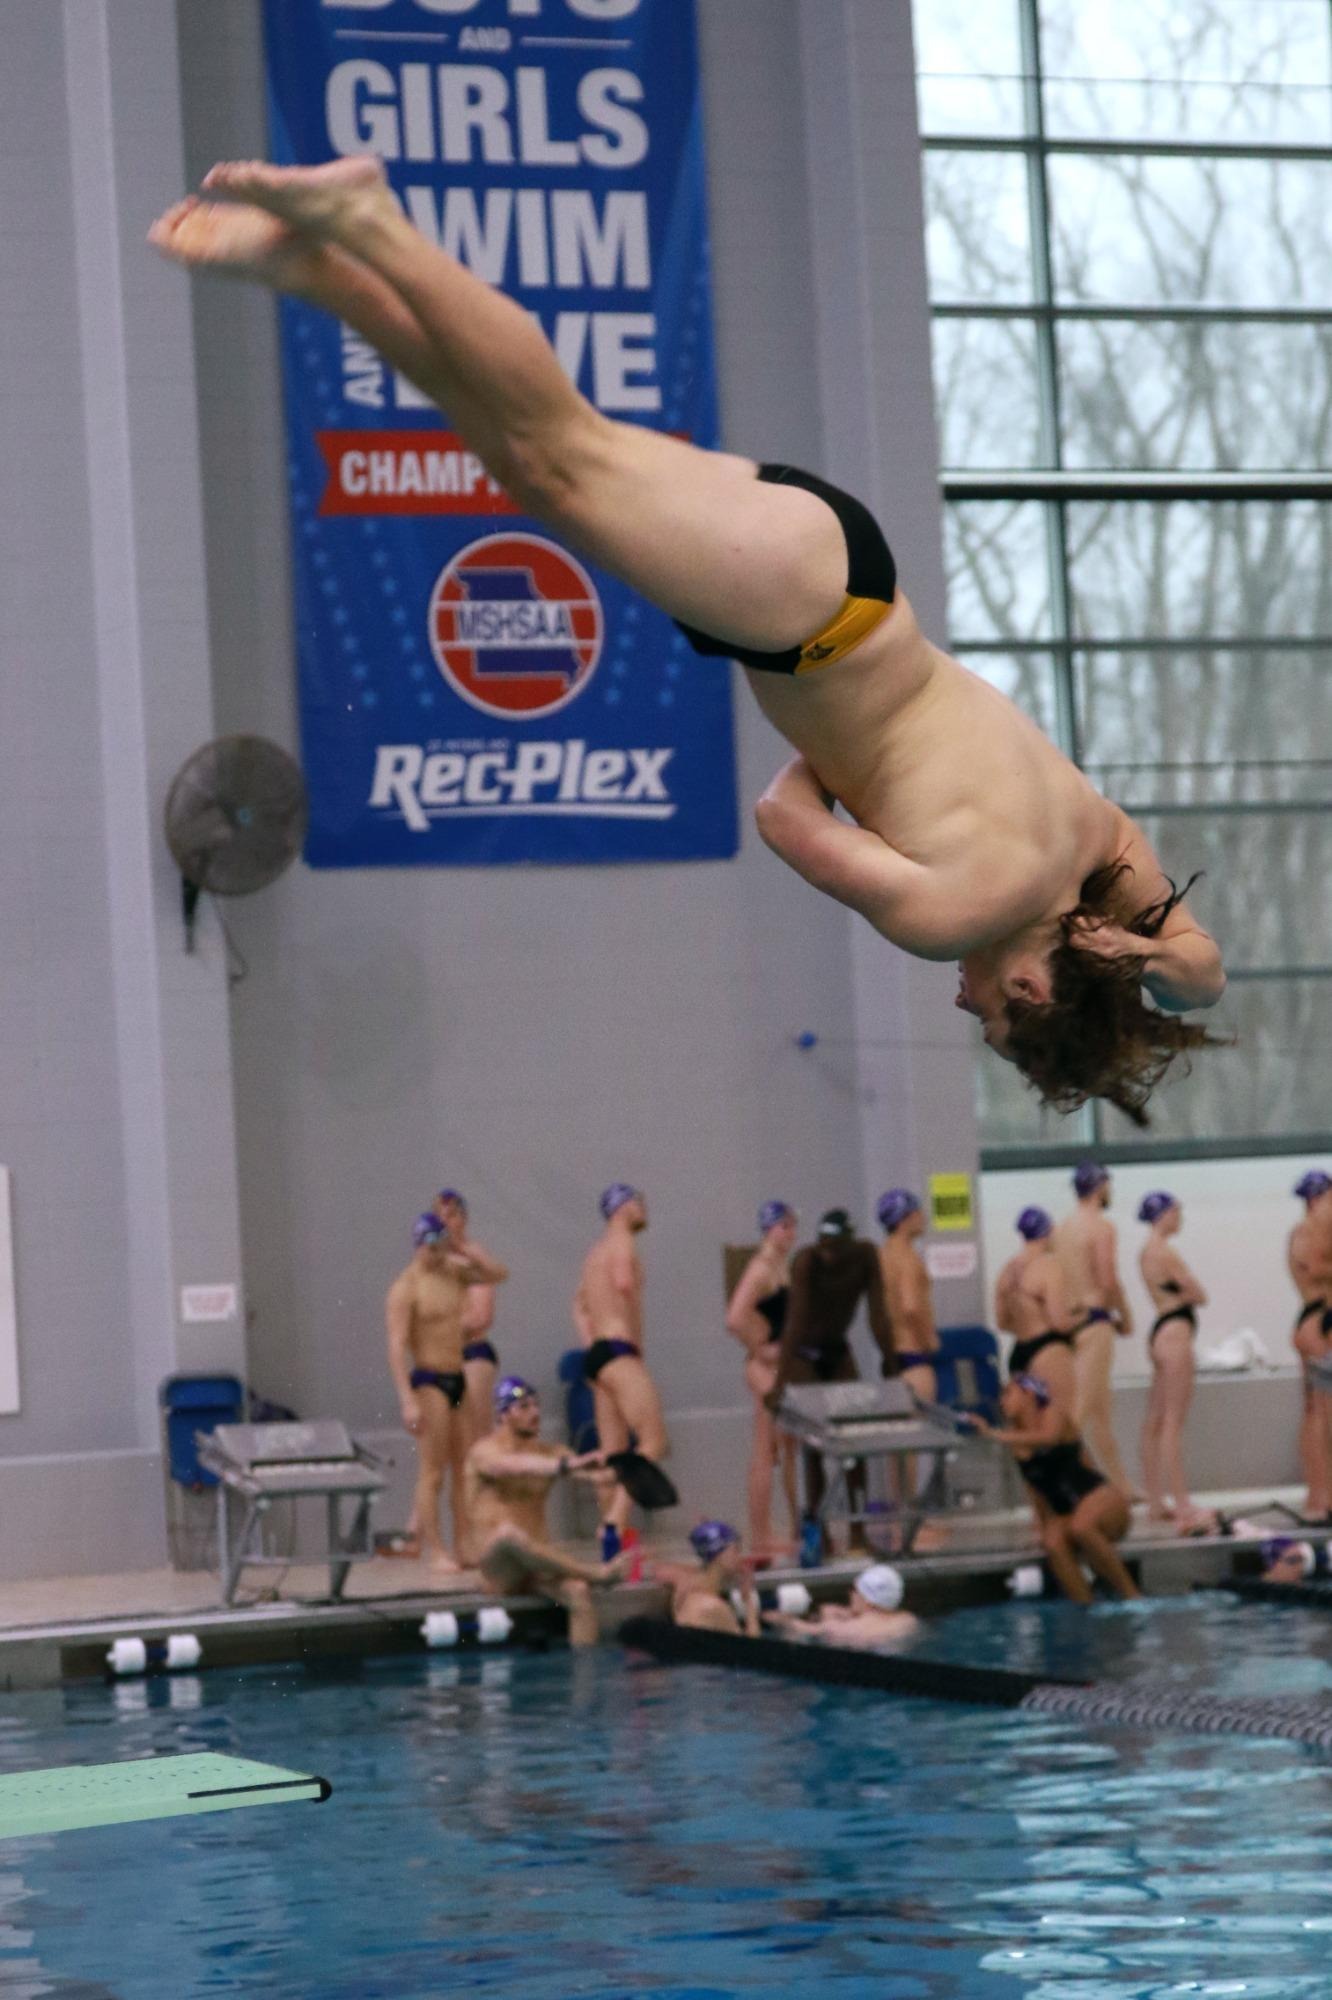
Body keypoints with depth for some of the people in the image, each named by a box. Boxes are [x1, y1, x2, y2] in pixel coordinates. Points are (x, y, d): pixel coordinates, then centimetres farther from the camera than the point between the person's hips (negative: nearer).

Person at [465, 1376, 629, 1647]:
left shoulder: (549, 1453, 14)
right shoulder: (485, 1451, -2)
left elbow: (589, 1472, -5)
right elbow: (513, 1466, -26)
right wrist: (566, 1465, -42)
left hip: (538, 1562, 4)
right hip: (498, 1568, -4)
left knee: (579, 1593, -27)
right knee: (509, 1532, -38)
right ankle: (598, 1573, -31)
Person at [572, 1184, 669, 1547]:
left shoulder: (597, 1250, 24)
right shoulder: (621, 1240, -6)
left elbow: (580, 1302, 32)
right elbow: (625, 1283, -25)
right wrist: (636, 1338, -14)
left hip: (596, 1354, 10)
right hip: (618, 1351, -10)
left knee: (614, 1451, 8)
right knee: (654, 1442, -14)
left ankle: (610, 1538, 7)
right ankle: (616, 1519, -25)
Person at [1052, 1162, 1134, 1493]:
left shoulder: (1061, 1228, 13)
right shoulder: (1101, 1226, -10)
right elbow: (1109, 1281, -16)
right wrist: (1125, 1316, -1)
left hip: (1068, 1319, 8)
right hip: (1094, 1320, -8)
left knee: (1101, 1409, 16)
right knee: (1081, 1407, -10)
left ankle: (1122, 1488, 24)